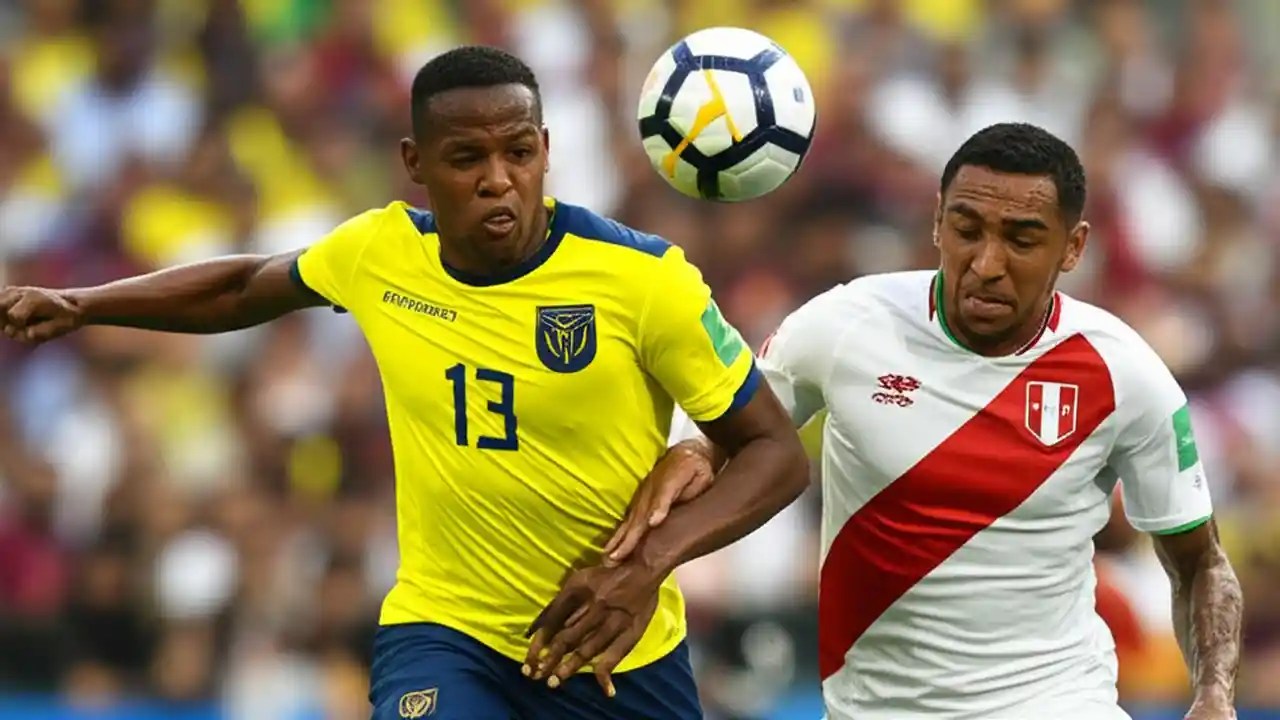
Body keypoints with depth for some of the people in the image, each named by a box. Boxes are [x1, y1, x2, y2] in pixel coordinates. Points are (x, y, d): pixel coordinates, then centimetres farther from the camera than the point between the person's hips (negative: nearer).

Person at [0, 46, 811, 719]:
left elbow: (778, 453, -11)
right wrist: (78, 306, 13)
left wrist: (653, 560, -26)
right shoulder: (379, 251, -5)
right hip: (445, 631, 1)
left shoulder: (641, 277, -17)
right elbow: (251, 287, 18)